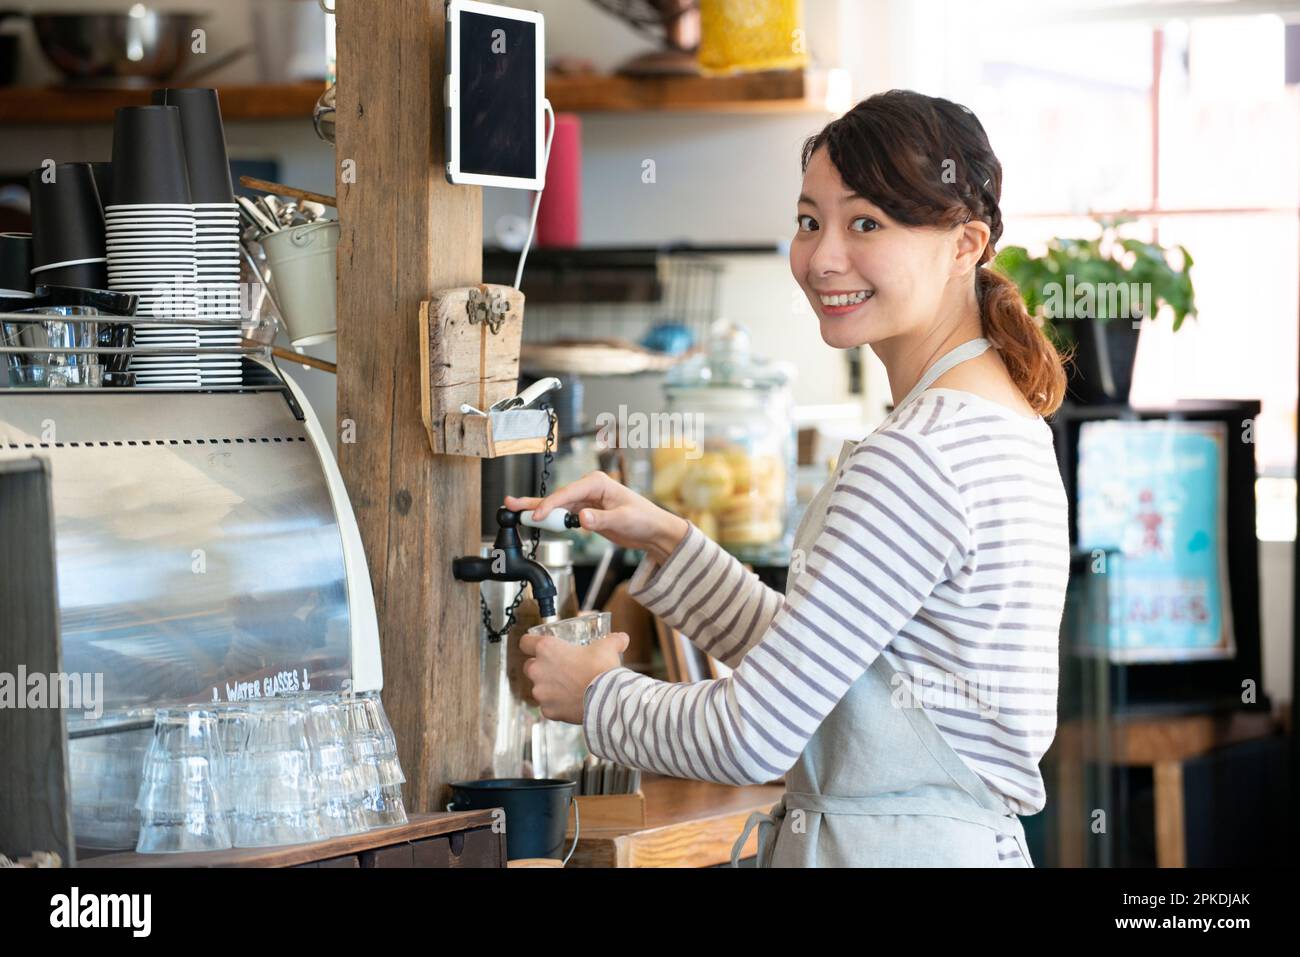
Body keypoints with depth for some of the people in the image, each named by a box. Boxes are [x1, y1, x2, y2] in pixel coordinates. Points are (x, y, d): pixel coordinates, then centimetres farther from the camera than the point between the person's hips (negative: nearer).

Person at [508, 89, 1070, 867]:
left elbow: (753, 736, -18)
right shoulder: (1006, 421, 10)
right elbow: (809, 654, 15)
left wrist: (595, 695, -2)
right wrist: (662, 538, 8)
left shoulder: (917, 454, -20)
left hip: (896, 848, -9)